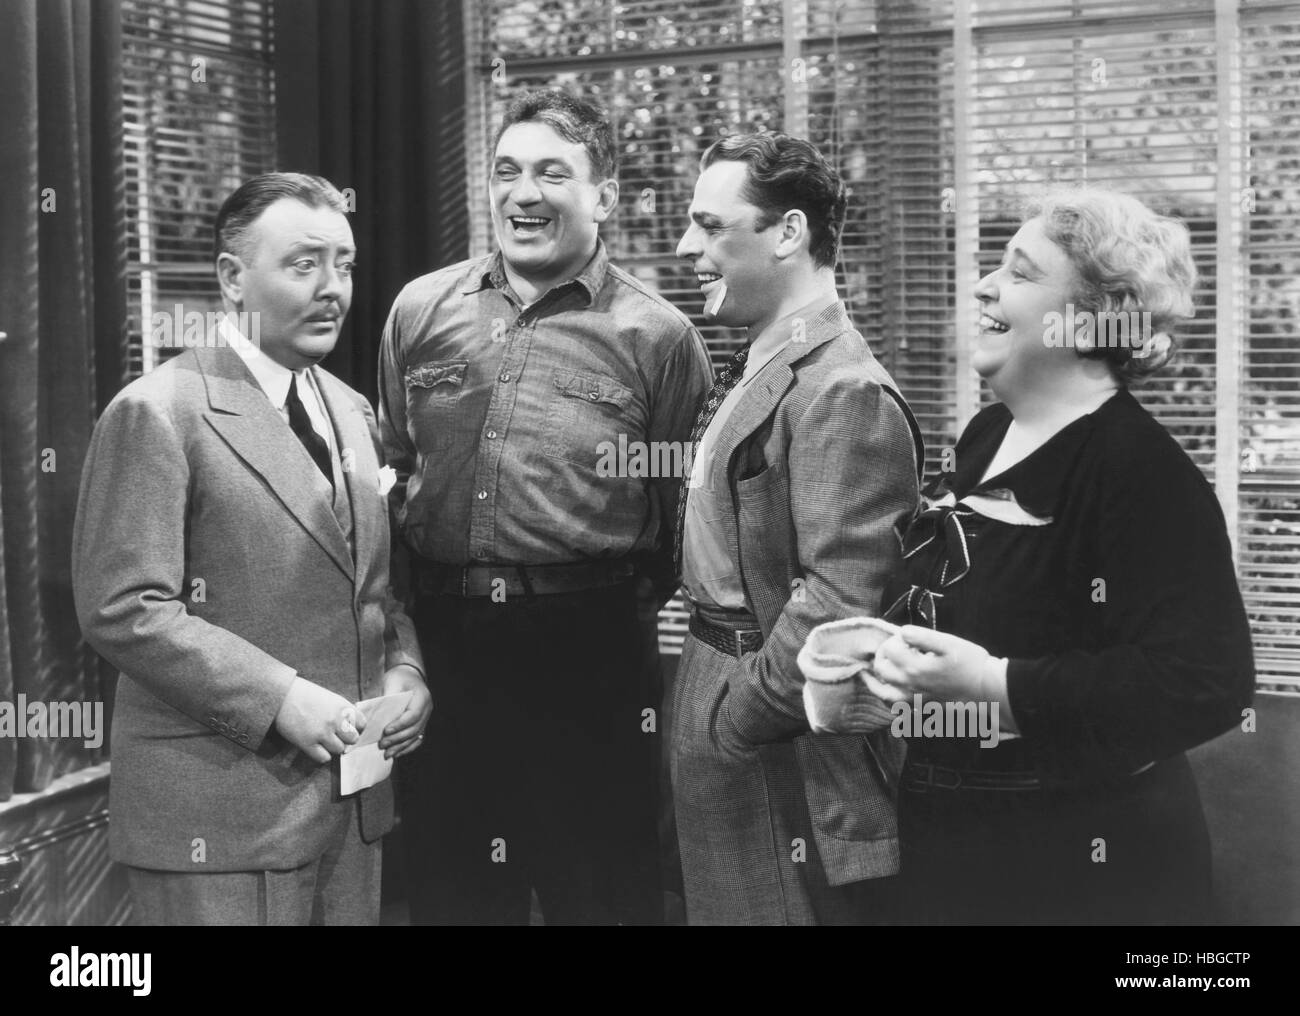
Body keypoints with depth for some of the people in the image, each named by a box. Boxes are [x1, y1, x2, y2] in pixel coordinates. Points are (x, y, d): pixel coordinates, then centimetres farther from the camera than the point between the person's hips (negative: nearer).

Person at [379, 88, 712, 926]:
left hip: (589, 650, -3)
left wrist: (624, 606, -1)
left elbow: (681, 513, 1)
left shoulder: (657, 336, -3)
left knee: (599, 892, 9)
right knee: (449, 891, 16)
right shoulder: (421, 311, 8)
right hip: (441, 641, 4)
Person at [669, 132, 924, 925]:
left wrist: (740, 718, -18)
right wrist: (707, 705, 8)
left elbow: (838, 599, -25)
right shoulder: (756, 374, 12)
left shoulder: (842, 393, -19)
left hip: (790, 762, -9)